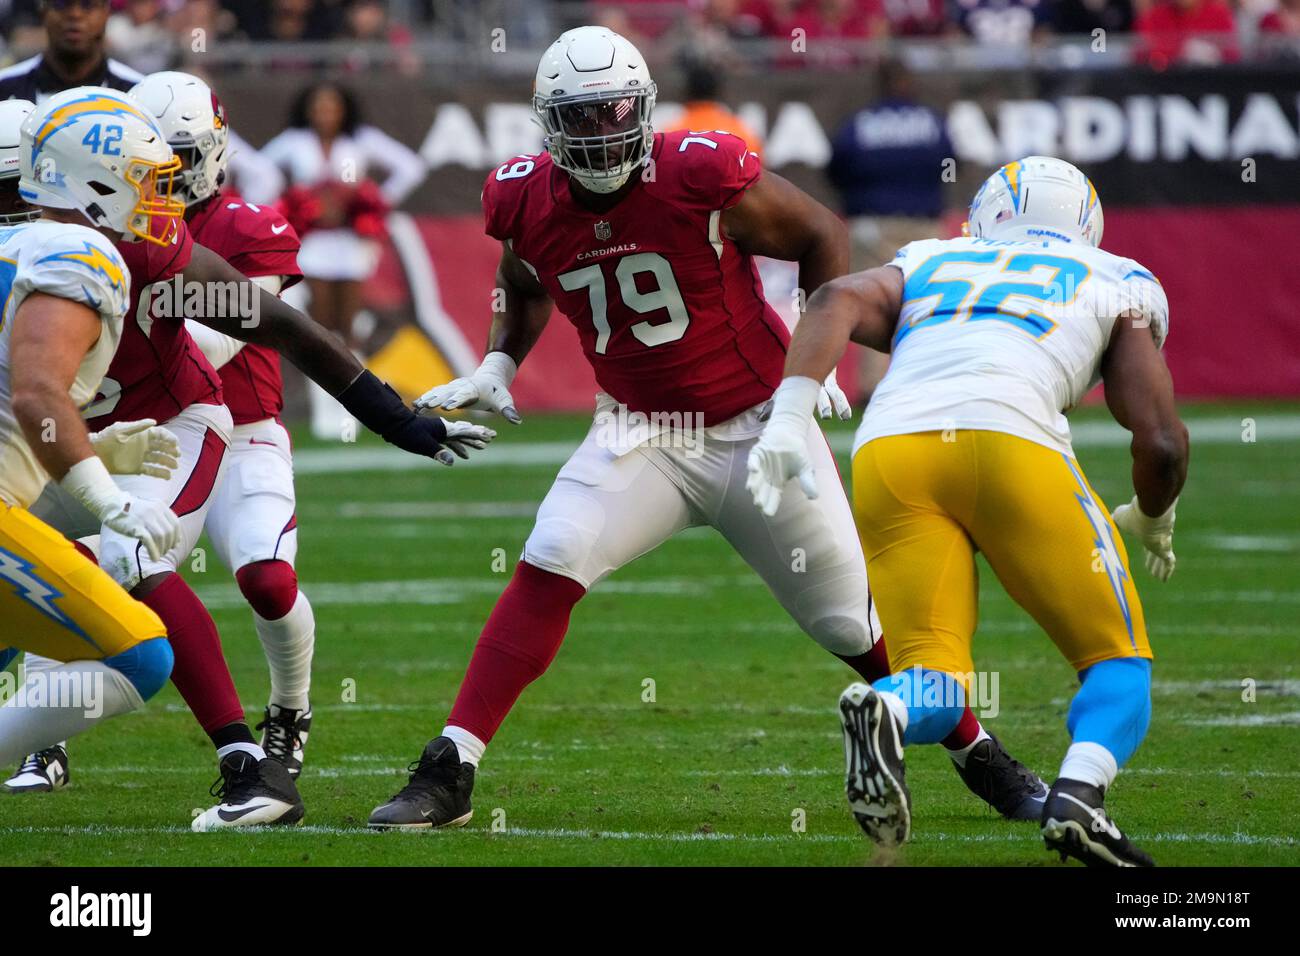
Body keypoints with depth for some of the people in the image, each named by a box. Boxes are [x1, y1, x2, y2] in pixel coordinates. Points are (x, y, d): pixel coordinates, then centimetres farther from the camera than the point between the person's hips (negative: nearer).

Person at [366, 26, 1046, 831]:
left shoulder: (702, 176, -21)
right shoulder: (527, 202, -7)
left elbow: (822, 237, -7)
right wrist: (498, 367, 2)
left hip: (756, 425, -2)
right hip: (640, 433, 2)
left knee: (856, 619, 3)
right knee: (546, 574, -19)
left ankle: (981, 756, 25)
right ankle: (449, 774, -17)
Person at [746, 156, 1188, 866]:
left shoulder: (928, 265, 33)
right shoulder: (1119, 284, 27)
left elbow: (837, 301, 11)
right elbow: (1161, 443, 18)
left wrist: (789, 421, 2)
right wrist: (1152, 523, 39)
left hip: (891, 449, 2)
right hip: (1009, 437, -2)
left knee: (933, 685, 5)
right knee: (1118, 660, 12)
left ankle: (884, 711, -32)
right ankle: (1078, 794, -18)